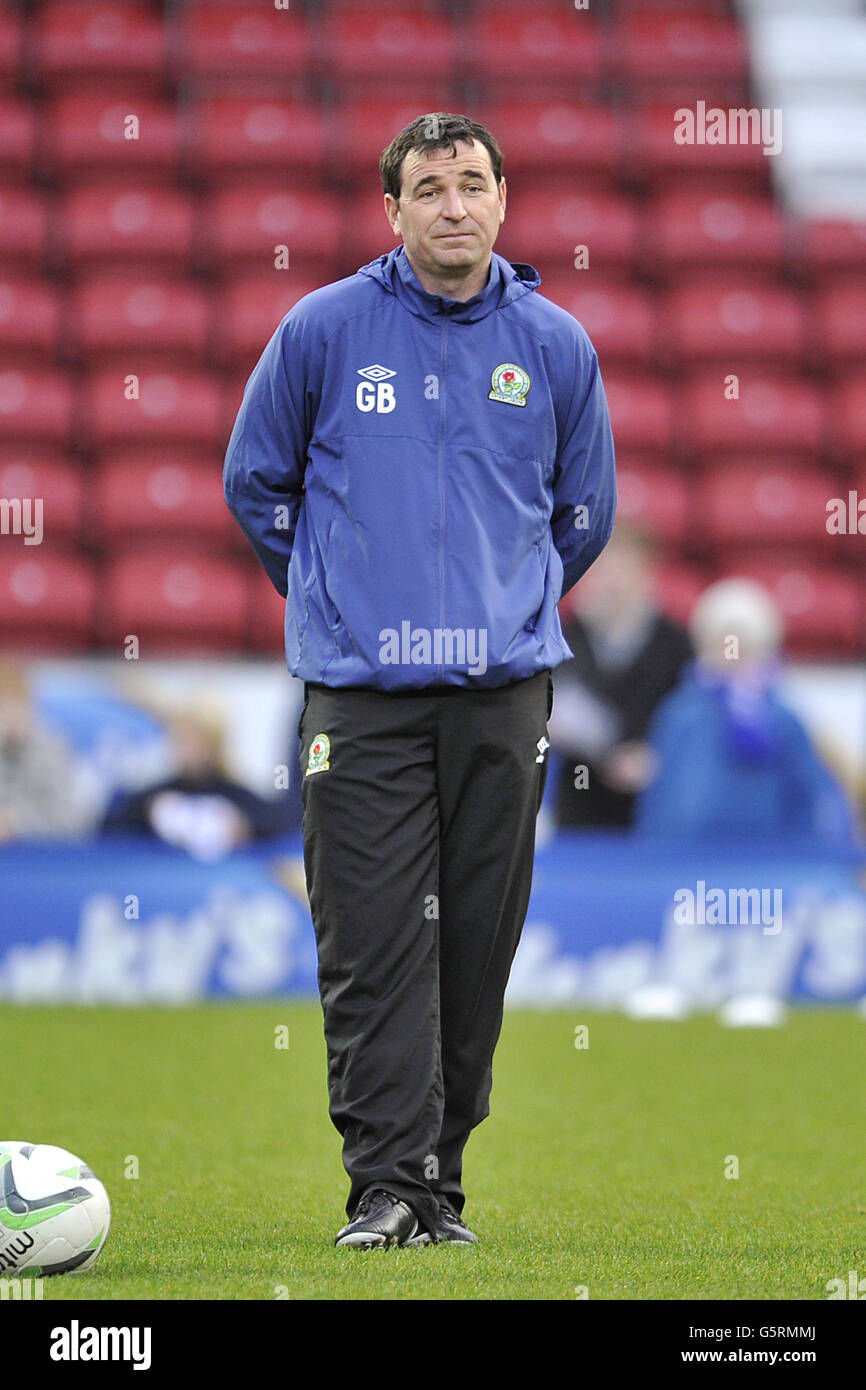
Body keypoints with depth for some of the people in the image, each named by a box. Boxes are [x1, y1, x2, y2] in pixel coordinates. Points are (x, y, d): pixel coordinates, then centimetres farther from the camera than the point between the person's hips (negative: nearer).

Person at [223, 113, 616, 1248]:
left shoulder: (554, 345, 7)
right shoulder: (324, 330, 1)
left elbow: (585, 513, 21)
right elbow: (256, 483, 13)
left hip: (503, 697, 2)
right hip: (360, 692, -2)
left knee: (476, 949, 3)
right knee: (374, 948, -8)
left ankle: (441, 1181, 13)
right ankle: (384, 1185, -7)